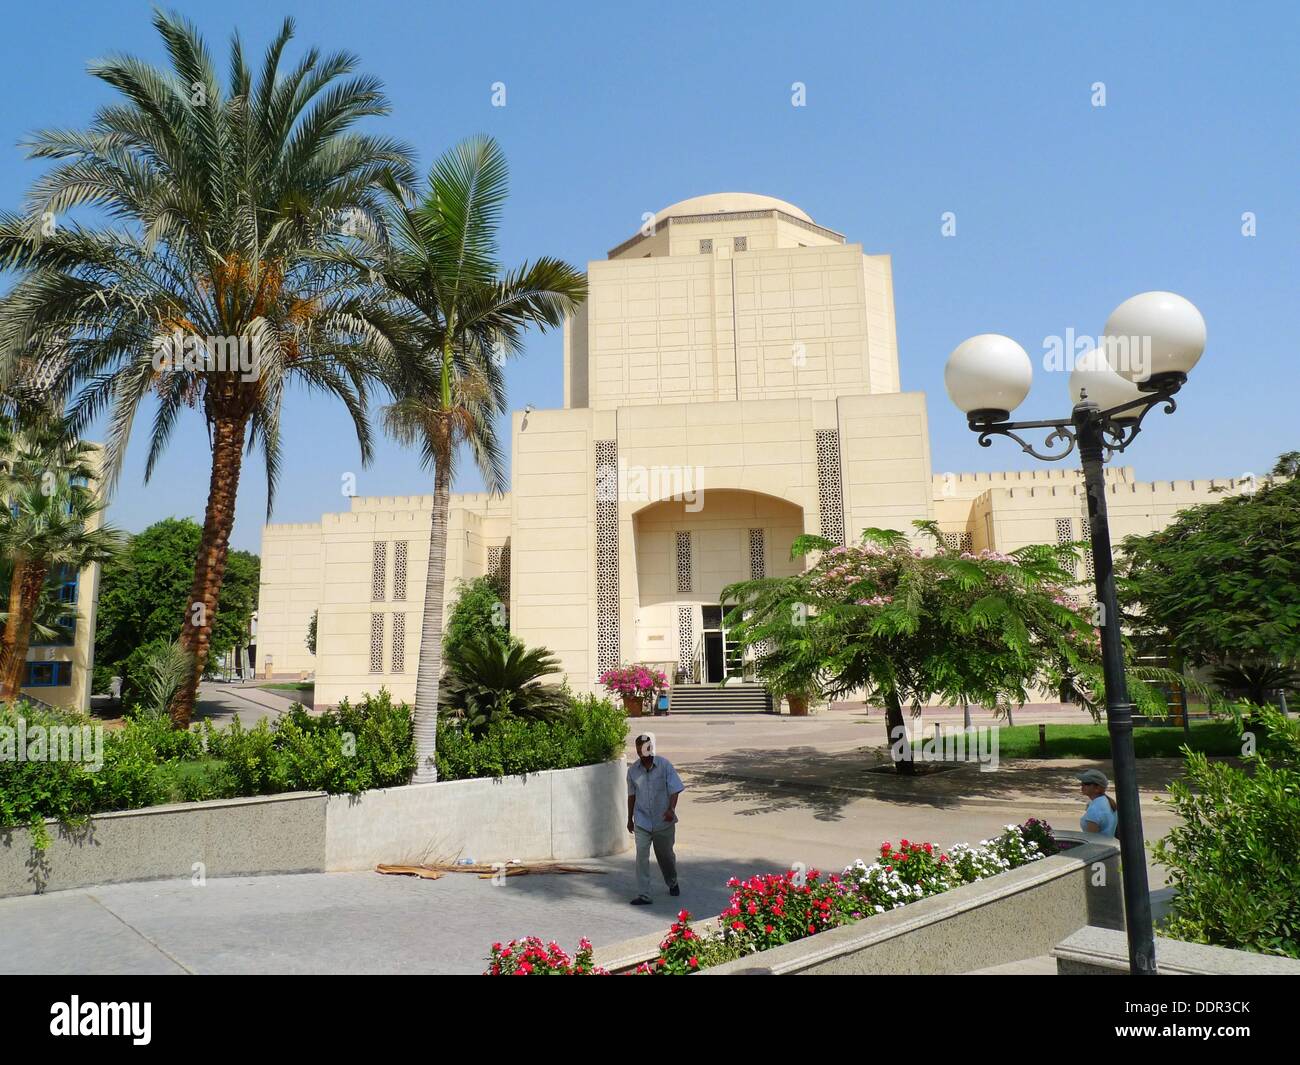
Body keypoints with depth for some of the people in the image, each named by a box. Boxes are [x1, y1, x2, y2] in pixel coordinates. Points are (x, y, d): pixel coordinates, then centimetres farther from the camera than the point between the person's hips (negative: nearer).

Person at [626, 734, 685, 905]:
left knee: (666, 855, 16)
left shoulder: (664, 765, -11)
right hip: (642, 822, 1)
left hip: (663, 821, -1)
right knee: (641, 856, -10)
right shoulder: (633, 770, -3)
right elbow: (631, 795, 9)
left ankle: (673, 883, 43)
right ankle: (643, 895, -3)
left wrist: (671, 809, -27)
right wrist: (630, 819, 15)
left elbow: (674, 789, -11)